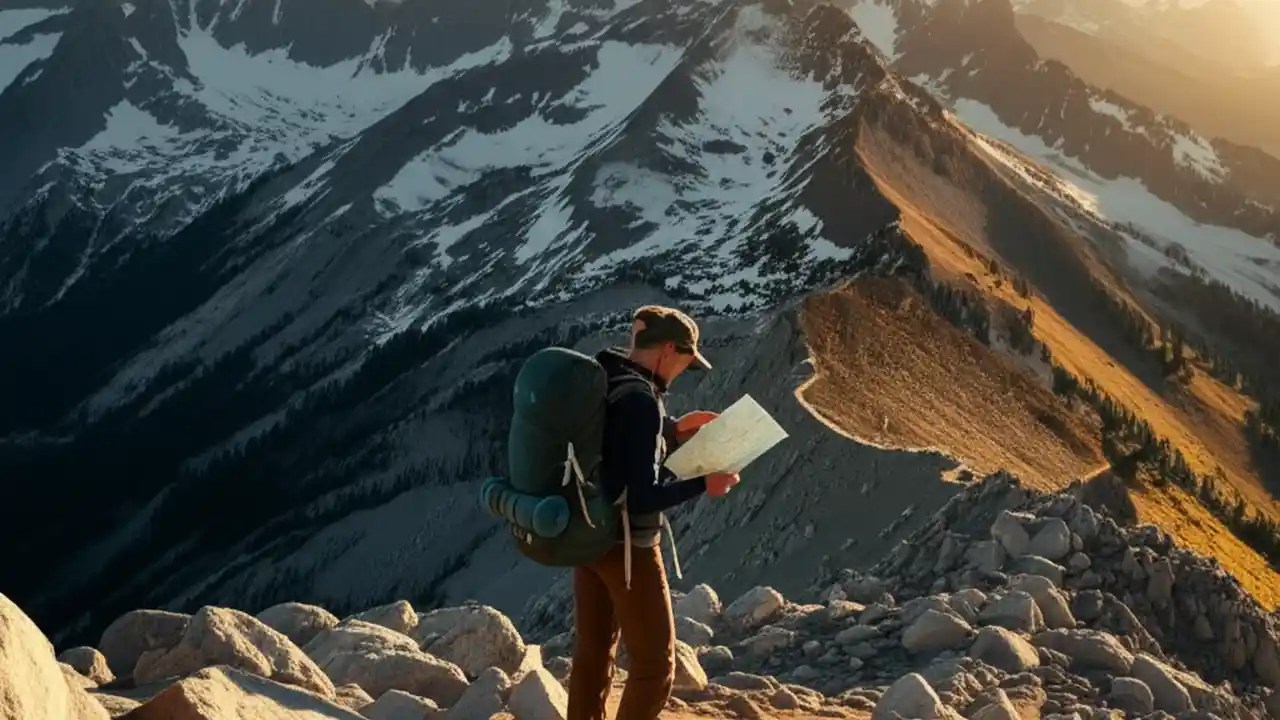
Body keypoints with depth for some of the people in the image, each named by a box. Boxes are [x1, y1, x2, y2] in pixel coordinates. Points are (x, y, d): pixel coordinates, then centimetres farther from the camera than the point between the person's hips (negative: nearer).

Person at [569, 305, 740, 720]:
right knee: (655, 666, 5)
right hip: (627, 544, -9)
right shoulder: (642, 402, -24)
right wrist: (703, 485, -15)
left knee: (594, 650, 20)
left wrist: (672, 431, 13)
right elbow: (642, 498, -25)